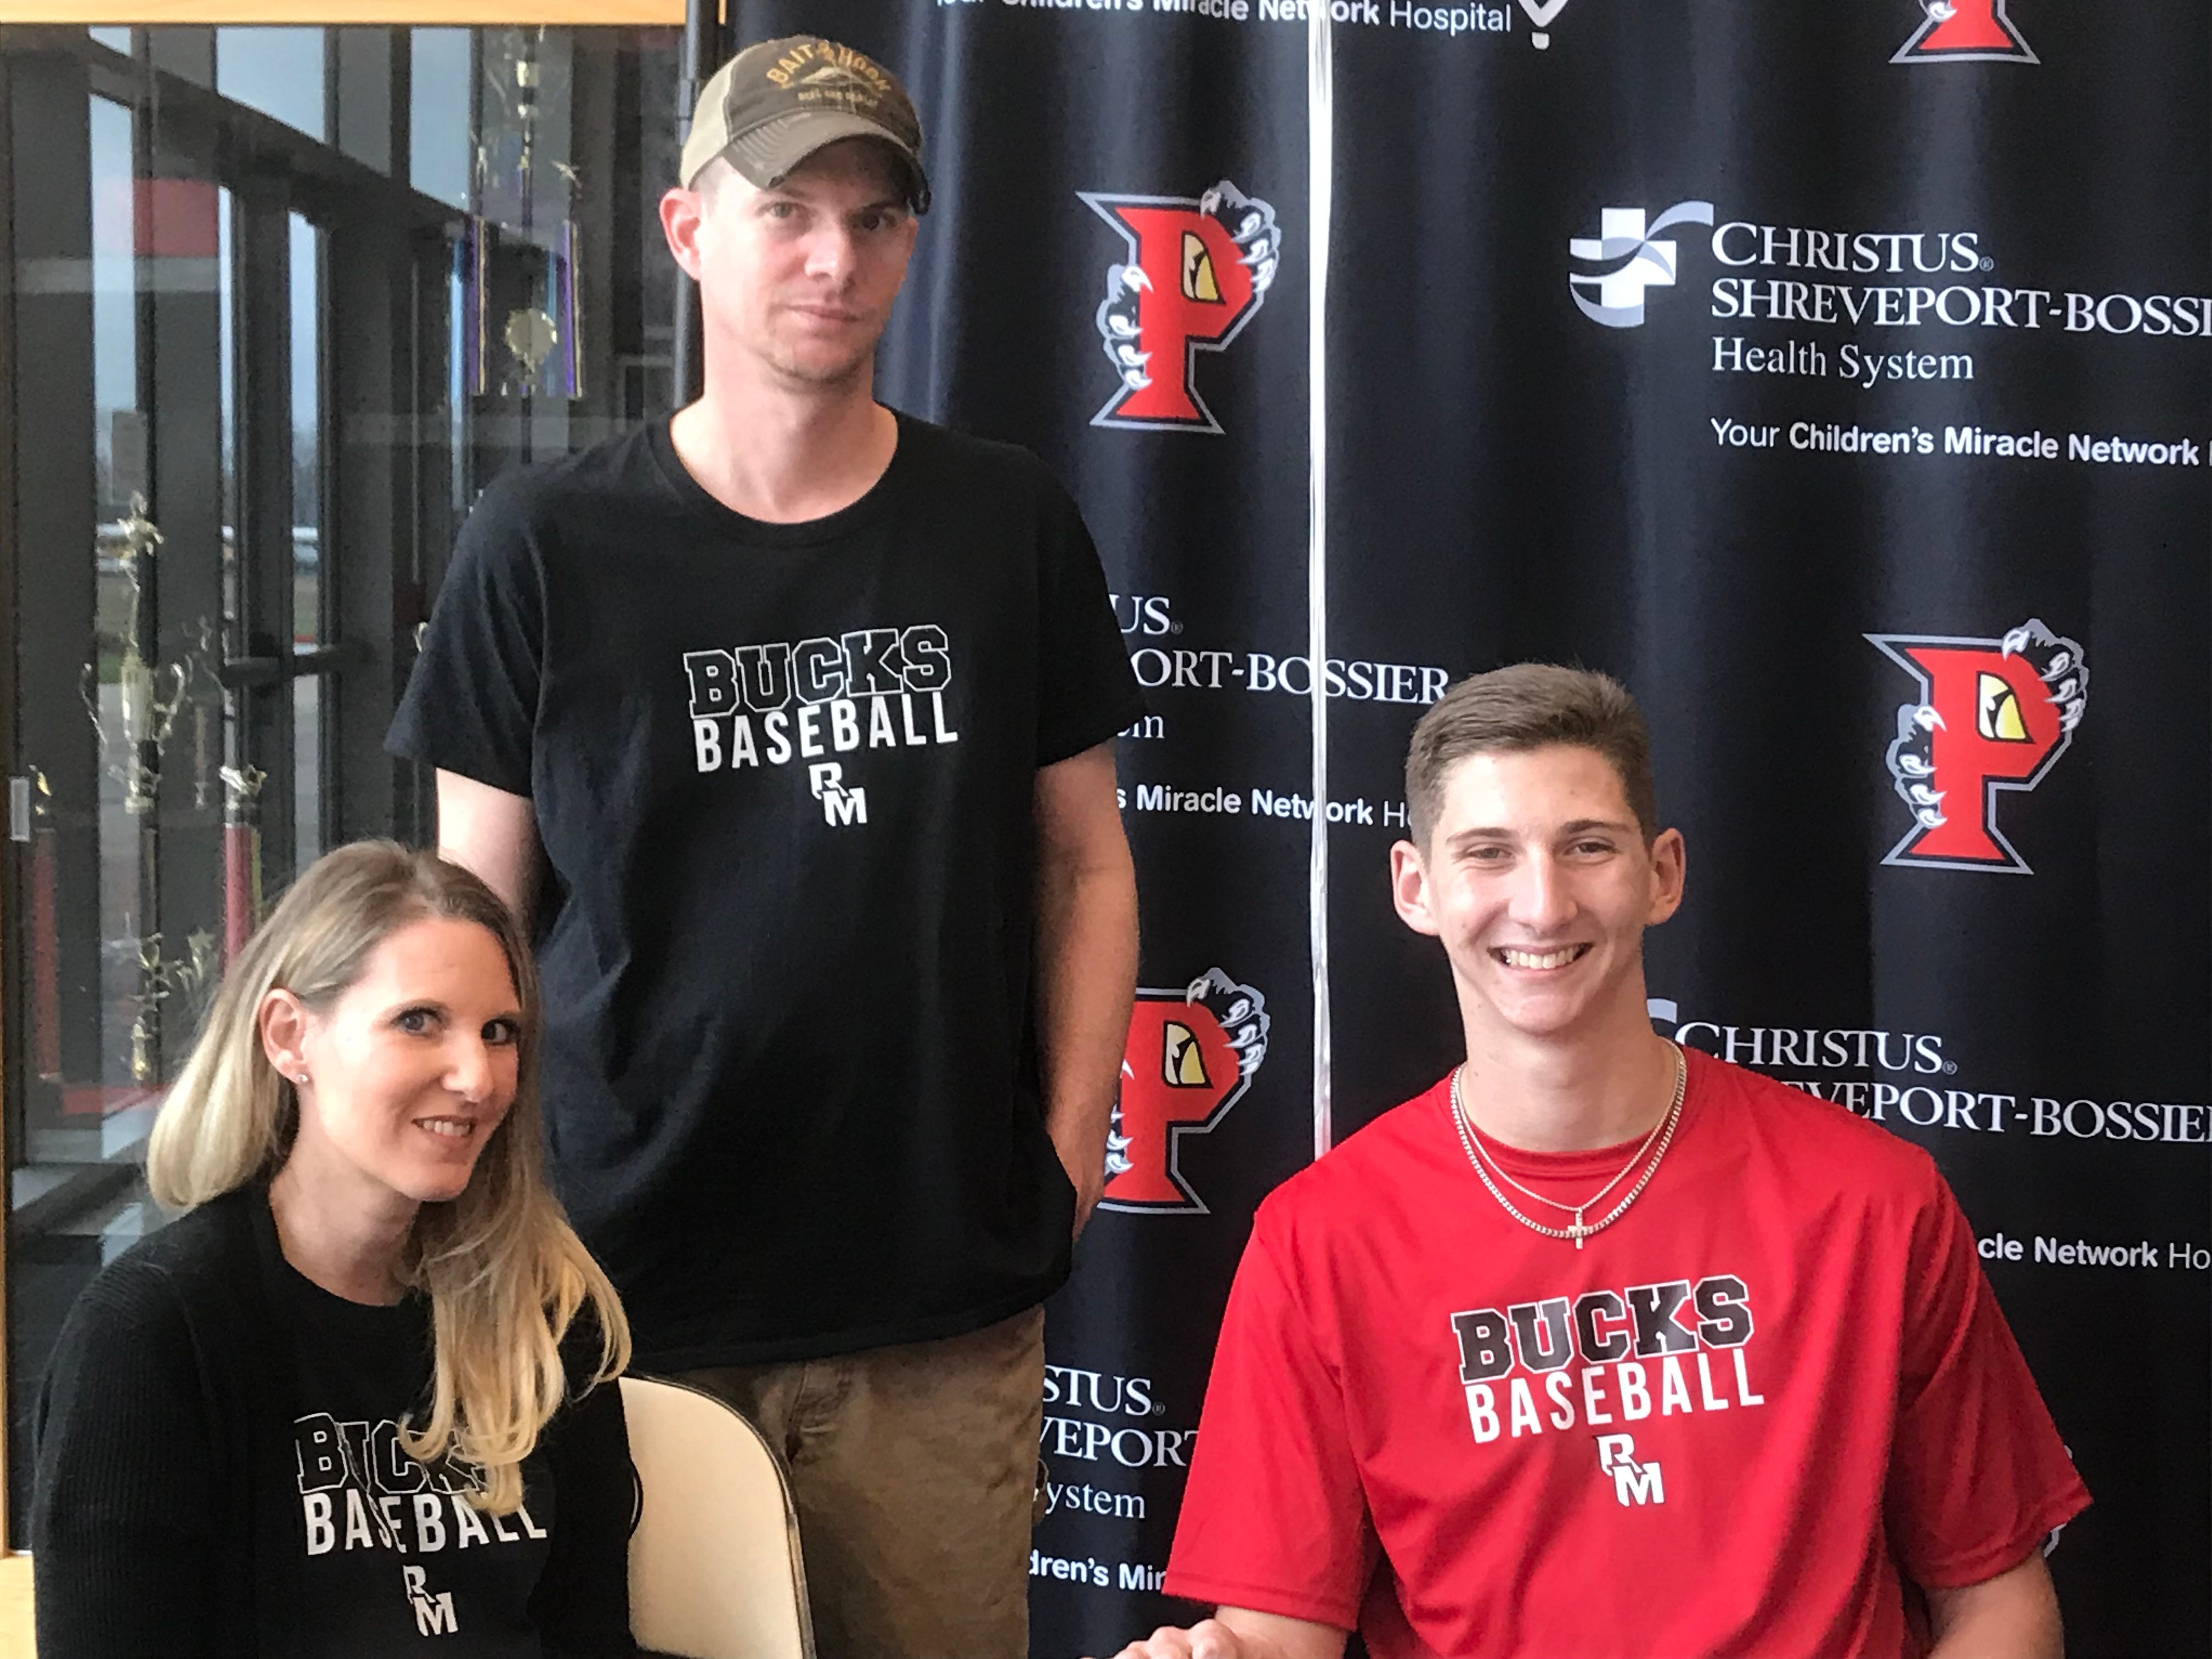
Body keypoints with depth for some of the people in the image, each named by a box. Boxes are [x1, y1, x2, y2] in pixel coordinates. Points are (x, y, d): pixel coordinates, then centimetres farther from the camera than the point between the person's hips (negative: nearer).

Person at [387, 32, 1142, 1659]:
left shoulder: (1007, 520, 2)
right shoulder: (547, 546, -1)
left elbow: (1085, 864, 8)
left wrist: (1070, 1145, 0)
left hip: (947, 1311, 1)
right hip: (638, 1294, -1)